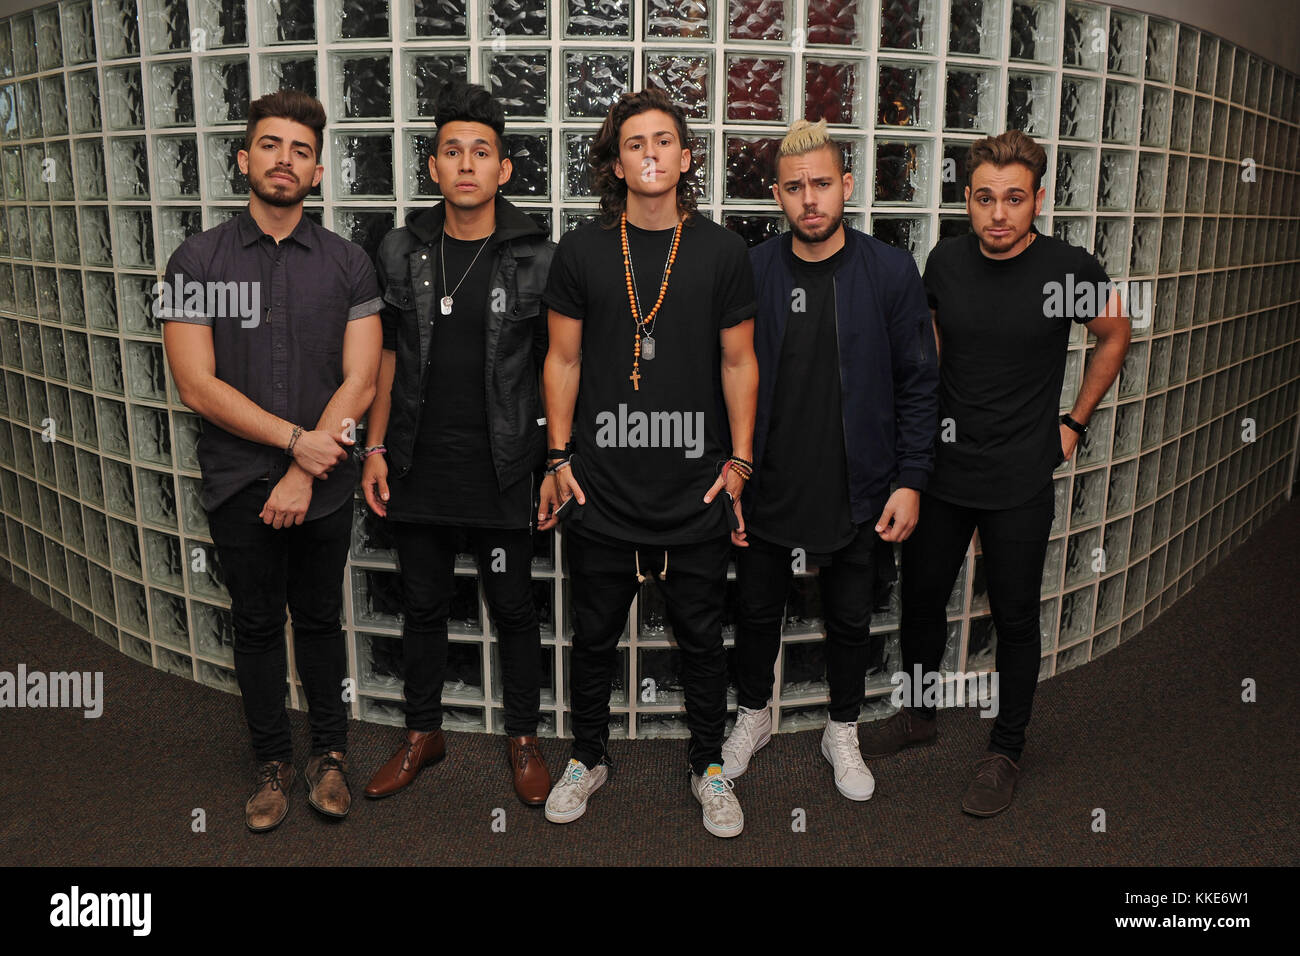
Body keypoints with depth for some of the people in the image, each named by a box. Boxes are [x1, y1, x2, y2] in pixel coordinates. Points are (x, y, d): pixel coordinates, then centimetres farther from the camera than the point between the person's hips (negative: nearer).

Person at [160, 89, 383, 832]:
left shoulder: (348, 263, -1)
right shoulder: (197, 261, -1)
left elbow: (359, 385, -7)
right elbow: (197, 385, -8)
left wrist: (303, 477, -13)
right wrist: (296, 441, -15)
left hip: (323, 485, 0)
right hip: (238, 484, 0)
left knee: (320, 620, 12)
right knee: (258, 625, 12)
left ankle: (330, 753, 30)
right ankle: (273, 763, 30)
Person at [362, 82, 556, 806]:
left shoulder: (538, 258, -5)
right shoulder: (402, 253, 3)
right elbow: (390, 357, 9)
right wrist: (376, 449, 5)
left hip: (502, 474, -3)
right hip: (419, 472, 3)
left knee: (514, 609, 10)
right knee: (423, 607, 16)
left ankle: (524, 738, 30)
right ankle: (424, 733, 36)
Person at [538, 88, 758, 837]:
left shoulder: (722, 251, 1)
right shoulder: (583, 251, 2)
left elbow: (739, 363, 5)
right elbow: (564, 360, 5)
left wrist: (739, 461, 1)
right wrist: (559, 457, 1)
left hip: (696, 491, 0)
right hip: (602, 488, 0)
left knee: (702, 636, 12)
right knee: (596, 636, 13)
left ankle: (710, 766, 31)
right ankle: (589, 757, 34)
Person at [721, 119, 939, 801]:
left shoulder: (891, 272, -6)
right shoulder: (751, 271, -3)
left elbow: (917, 385, -3)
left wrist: (910, 481, -7)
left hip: (856, 491, -1)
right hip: (766, 488, 1)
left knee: (850, 621, 15)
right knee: (757, 612, 16)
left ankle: (842, 731, 39)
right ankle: (753, 715, 42)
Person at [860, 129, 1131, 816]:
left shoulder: (1070, 269, -11)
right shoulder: (946, 261, -2)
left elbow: (1114, 338, 7)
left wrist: (1074, 424, 5)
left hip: (1020, 483, -3)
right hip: (939, 470, 3)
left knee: (1015, 619, 9)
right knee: (921, 600, 15)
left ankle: (1005, 751, 27)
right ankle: (919, 714, 38)